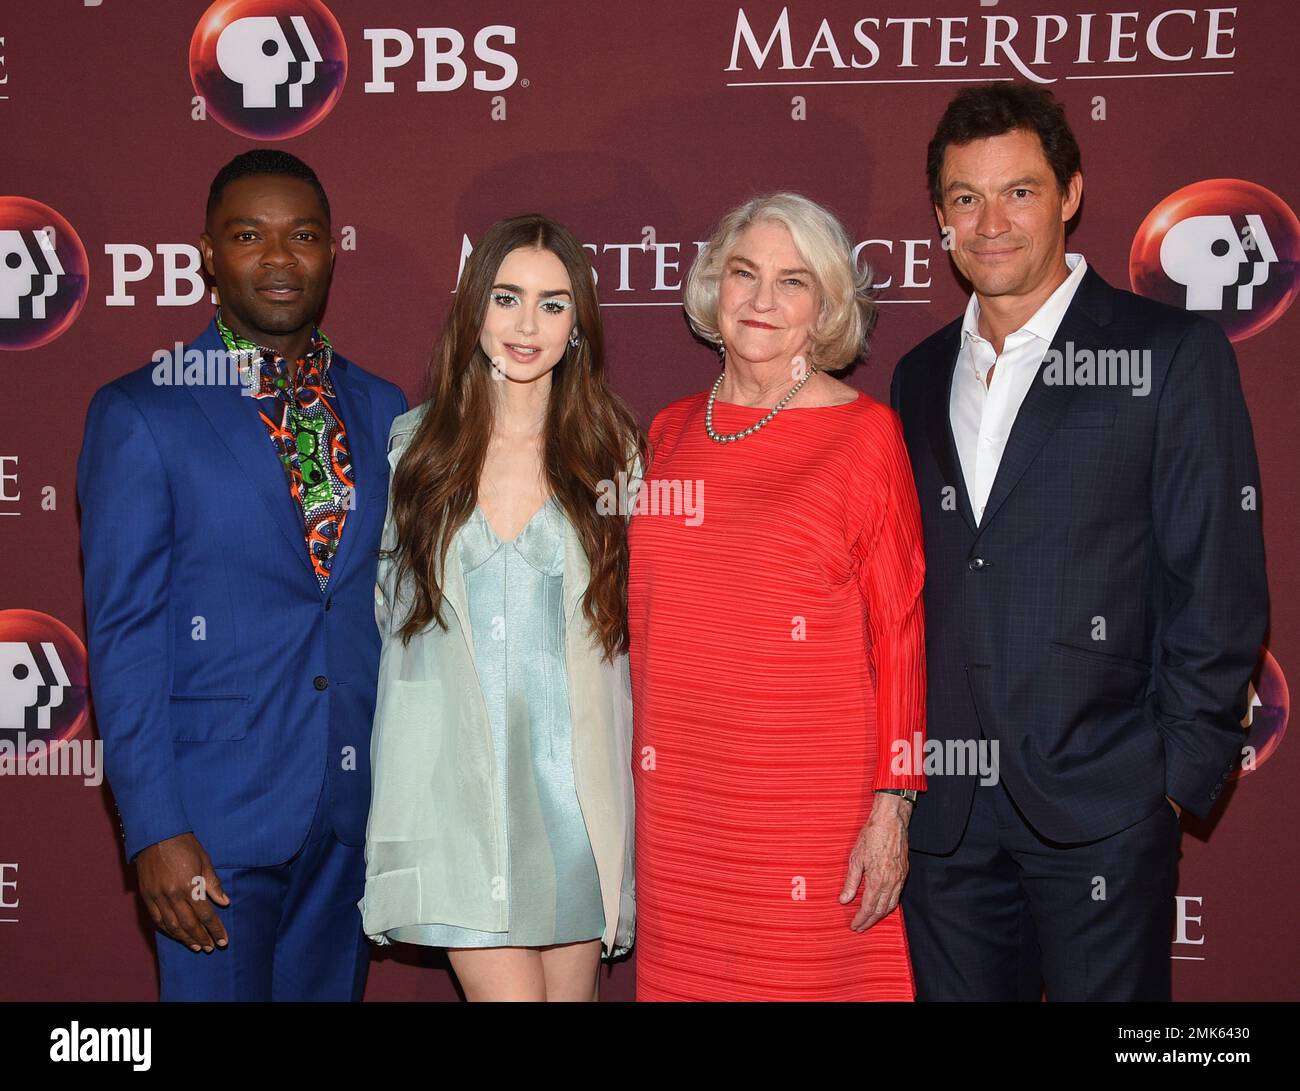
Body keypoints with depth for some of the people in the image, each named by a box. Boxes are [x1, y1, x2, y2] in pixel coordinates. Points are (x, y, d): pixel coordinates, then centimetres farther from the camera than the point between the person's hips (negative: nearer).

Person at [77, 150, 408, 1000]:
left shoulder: (382, 411, 8)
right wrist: (155, 831, -13)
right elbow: (123, 635, -8)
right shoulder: (138, 416, -5)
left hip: (356, 813, 4)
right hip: (216, 815, -4)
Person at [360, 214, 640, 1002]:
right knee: (507, 989, -7)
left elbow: (634, 614, 8)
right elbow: (381, 609, 11)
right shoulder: (410, 446, 4)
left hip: (577, 783, 1)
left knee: (571, 986, 11)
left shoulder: (614, 453, 4)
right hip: (453, 786, -1)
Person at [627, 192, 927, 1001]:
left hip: (811, 797, -4)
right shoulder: (672, 431, 10)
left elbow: (901, 629, -5)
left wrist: (893, 806, -10)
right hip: (674, 799, 4)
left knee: (810, 977, 3)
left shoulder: (866, 432, -4)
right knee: (682, 977, 9)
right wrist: (629, 773, 13)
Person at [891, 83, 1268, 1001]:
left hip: (1102, 812, -4)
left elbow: (1220, 587, -6)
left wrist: (1180, 778, -8)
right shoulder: (921, 375, 12)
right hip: (946, 814, 5)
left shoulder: (1171, 353, -4)